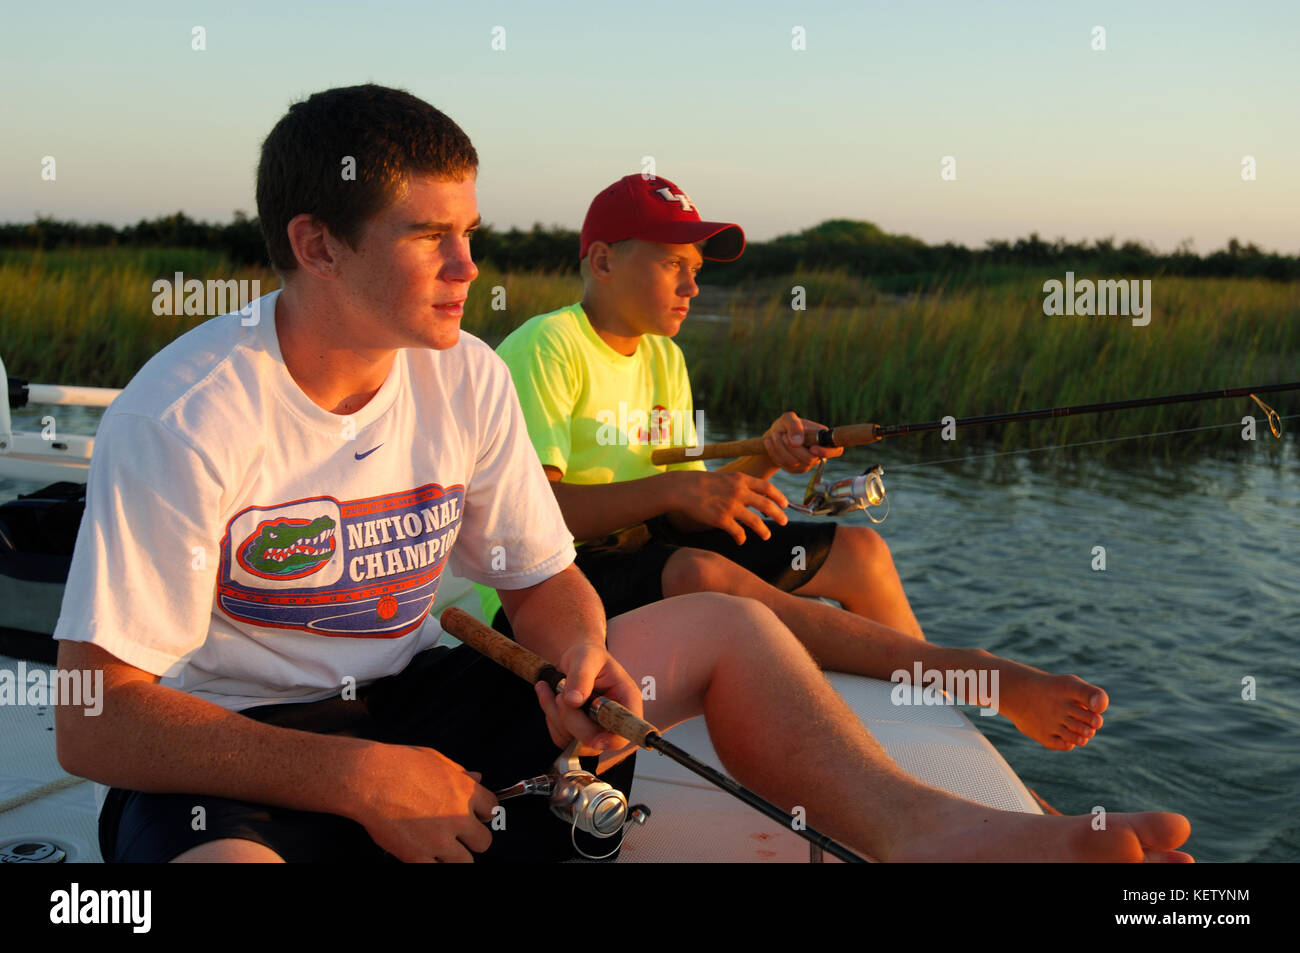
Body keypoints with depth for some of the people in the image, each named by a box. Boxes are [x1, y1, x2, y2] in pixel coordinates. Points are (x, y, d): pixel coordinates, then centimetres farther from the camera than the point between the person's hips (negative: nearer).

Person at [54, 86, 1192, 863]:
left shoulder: (467, 378, -2)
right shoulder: (189, 413, -19)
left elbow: (547, 584, 7)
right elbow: (94, 723, -19)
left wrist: (578, 657, -18)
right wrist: (361, 779, -27)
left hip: (407, 709, 6)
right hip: (226, 755, -5)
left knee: (726, 624, -5)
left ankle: (910, 823, -24)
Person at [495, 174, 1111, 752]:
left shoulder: (663, 358, 14)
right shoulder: (546, 348, -12)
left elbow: (683, 516, 8)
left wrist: (762, 463, -10)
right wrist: (674, 489, -28)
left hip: (647, 545, 9)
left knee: (857, 551, 0)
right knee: (697, 574, -38)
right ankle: (983, 677, -34)